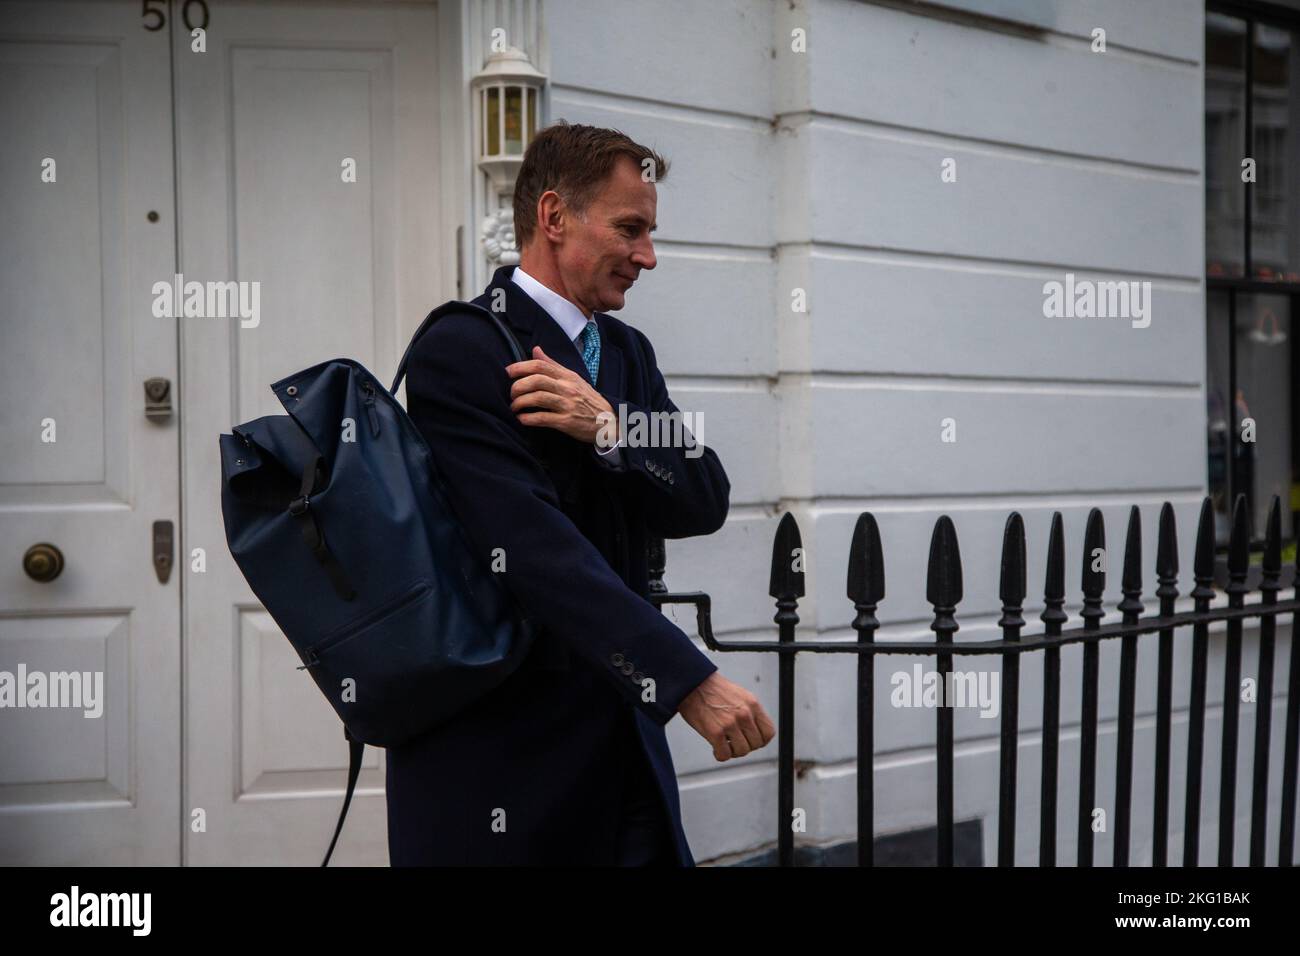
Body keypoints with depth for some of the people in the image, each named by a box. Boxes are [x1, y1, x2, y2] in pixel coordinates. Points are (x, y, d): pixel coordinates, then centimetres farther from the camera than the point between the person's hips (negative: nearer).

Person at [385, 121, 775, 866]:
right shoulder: (459, 354, -13)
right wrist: (689, 680, -27)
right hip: (499, 753, -6)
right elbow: (539, 551, -23)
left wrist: (610, 429, -17)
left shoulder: (627, 352, 12)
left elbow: (706, 502, 1)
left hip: (620, 734, 7)